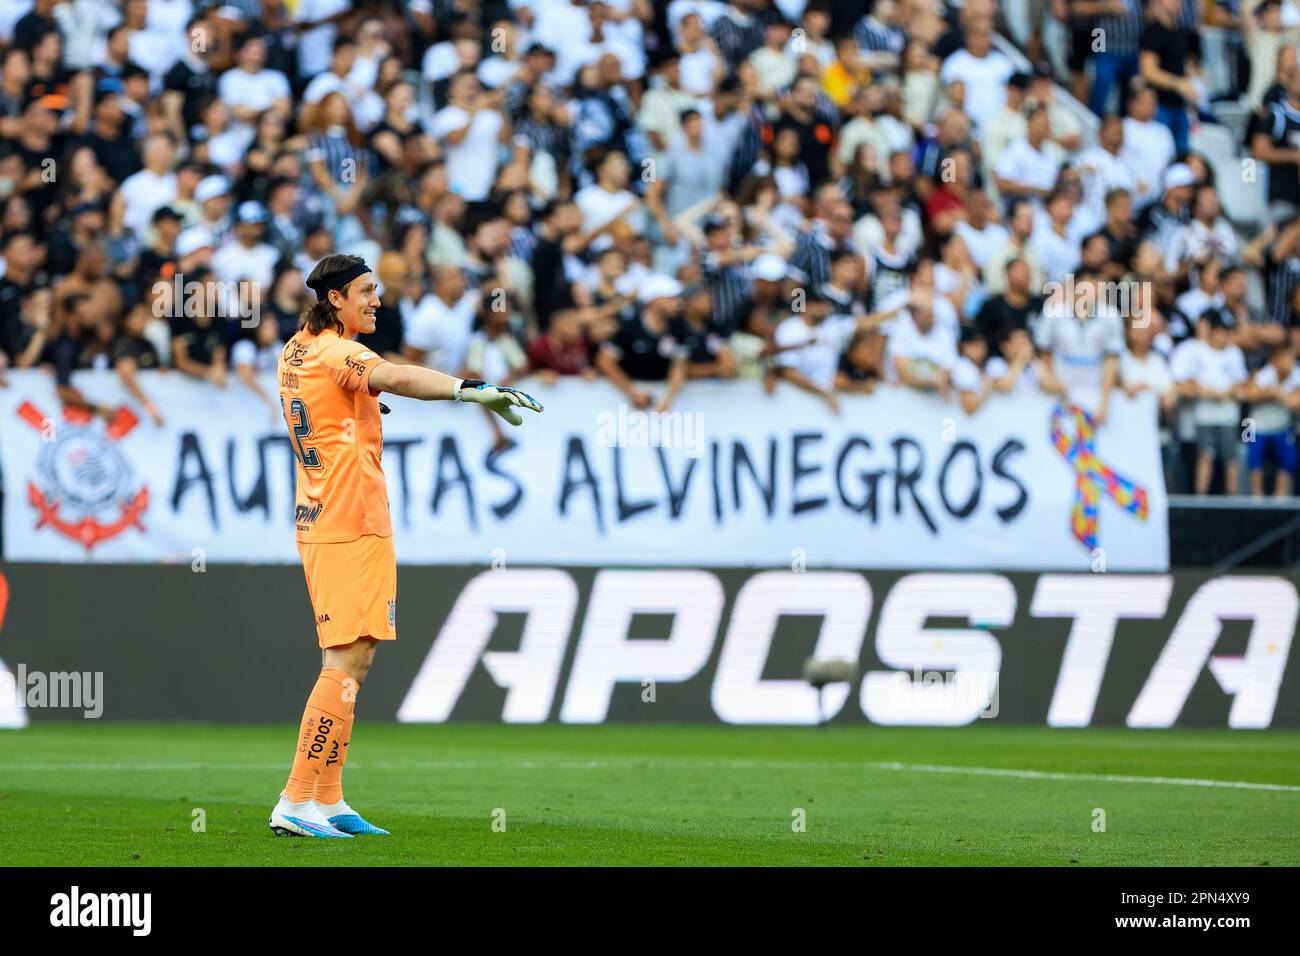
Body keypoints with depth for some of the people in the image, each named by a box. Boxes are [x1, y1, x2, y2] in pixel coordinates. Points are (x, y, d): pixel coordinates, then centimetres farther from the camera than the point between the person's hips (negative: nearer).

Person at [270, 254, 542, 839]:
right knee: (348, 662, -11)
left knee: (348, 659, 12)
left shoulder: (295, 353, 16)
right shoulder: (337, 354, -13)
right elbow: (394, 377, -35)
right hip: (354, 526, -10)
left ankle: (329, 803, 11)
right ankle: (296, 803, -14)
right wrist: (471, 390, -48)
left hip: (317, 522, 10)